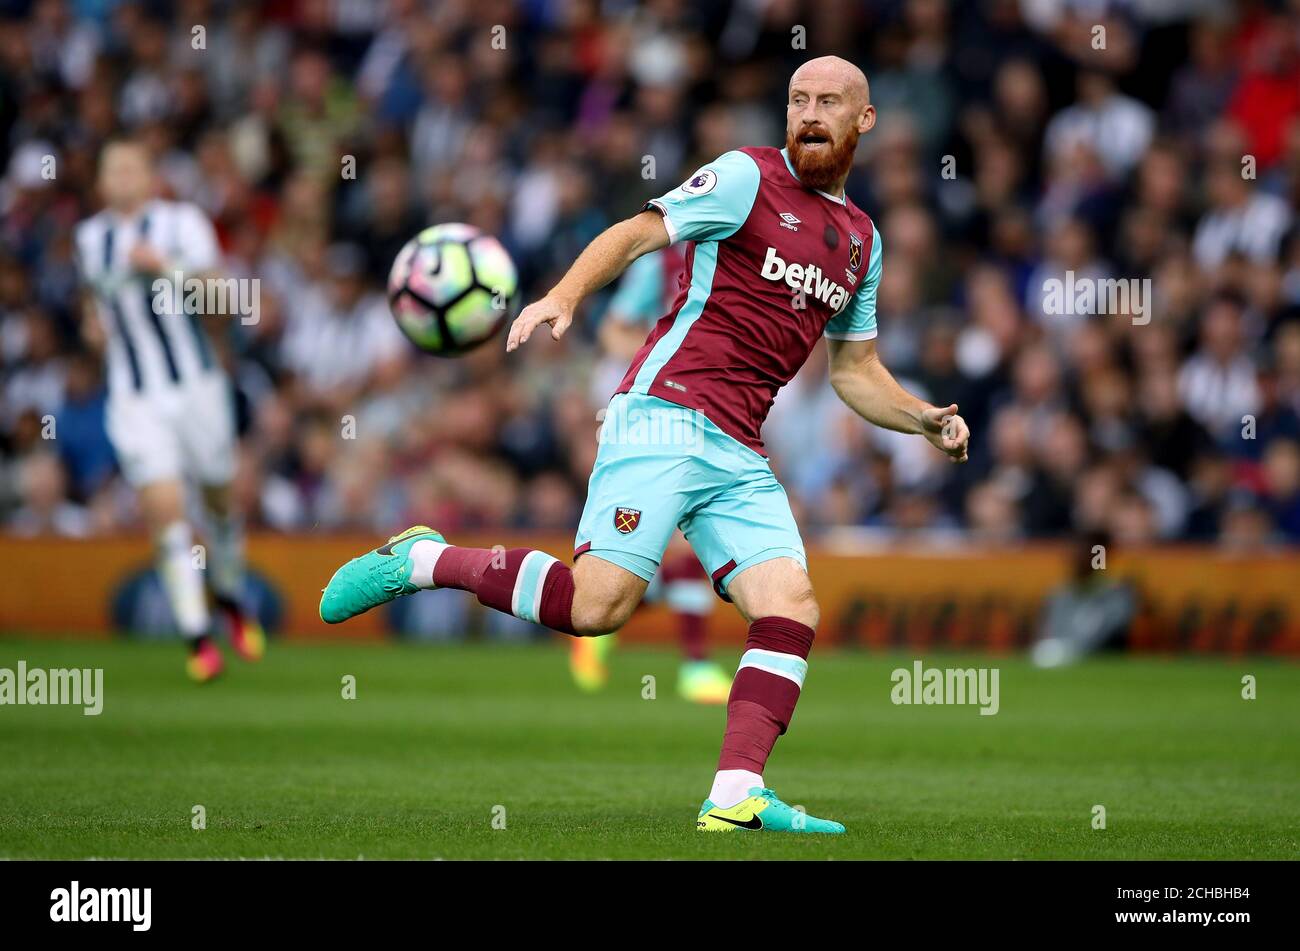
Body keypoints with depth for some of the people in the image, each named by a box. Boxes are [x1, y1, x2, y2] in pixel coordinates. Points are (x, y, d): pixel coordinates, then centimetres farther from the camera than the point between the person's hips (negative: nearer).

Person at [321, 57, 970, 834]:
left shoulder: (862, 240, 21)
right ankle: (422, 561, 1)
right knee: (598, 604, -18)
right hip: (666, 416, -6)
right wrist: (564, 296, -21)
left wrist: (925, 420, 14)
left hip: (739, 453, 6)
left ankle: (736, 797, -15)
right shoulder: (748, 178, 1)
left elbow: (855, 371, 29)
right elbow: (636, 235, -5)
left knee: (791, 607, -13)